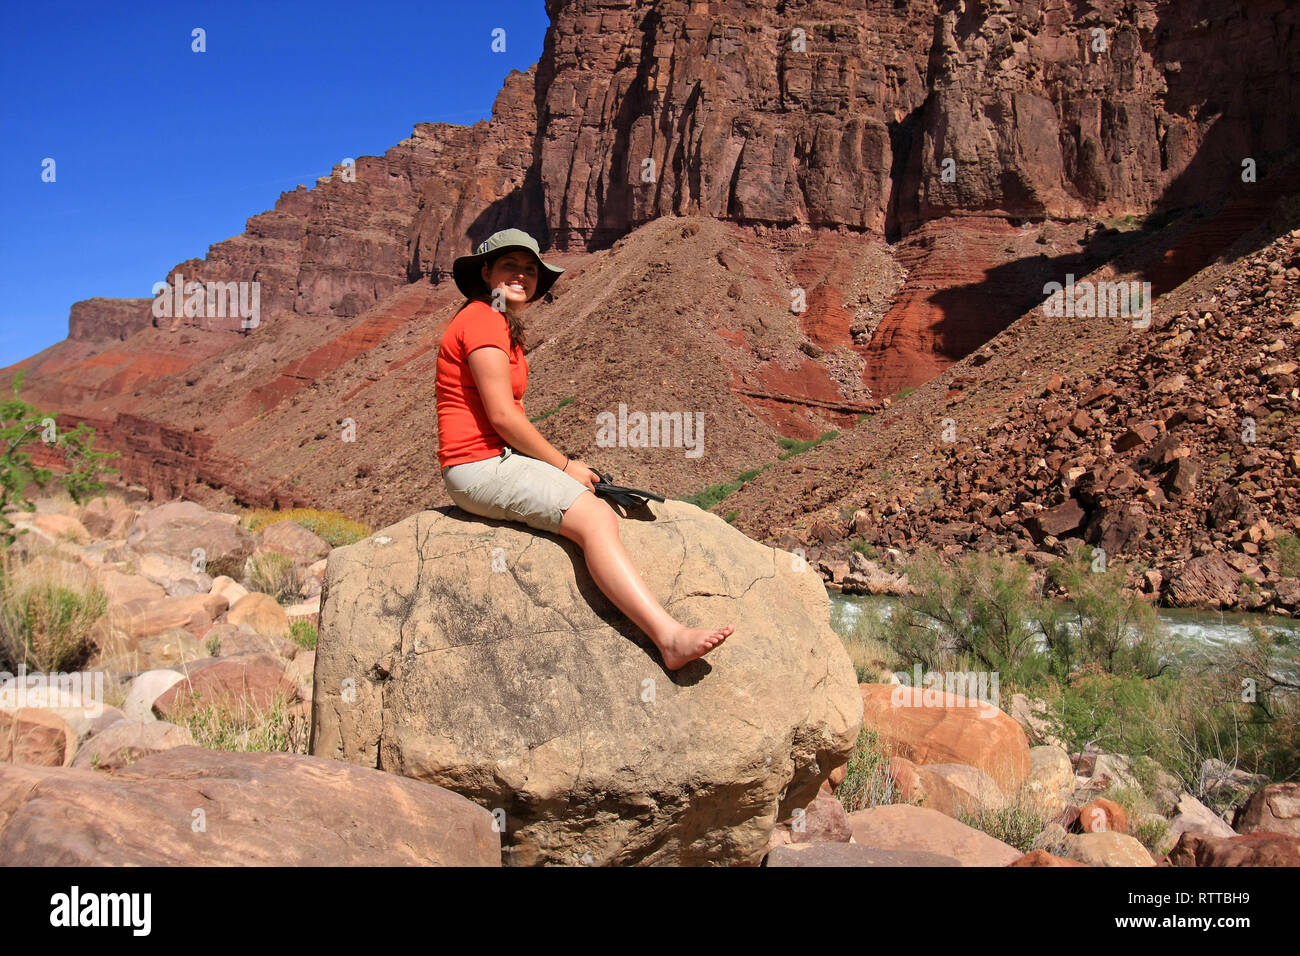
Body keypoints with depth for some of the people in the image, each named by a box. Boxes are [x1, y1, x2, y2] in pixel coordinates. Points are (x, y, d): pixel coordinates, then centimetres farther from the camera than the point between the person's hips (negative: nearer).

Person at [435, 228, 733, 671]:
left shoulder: (503, 326, 21)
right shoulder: (482, 320, -12)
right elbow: (501, 416, -18)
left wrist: (560, 465, 4)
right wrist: (564, 465, -8)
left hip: (498, 461, 11)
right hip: (481, 467, -11)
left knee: (599, 510, 6)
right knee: (596, 518, -22)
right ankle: (671, 637, -30)